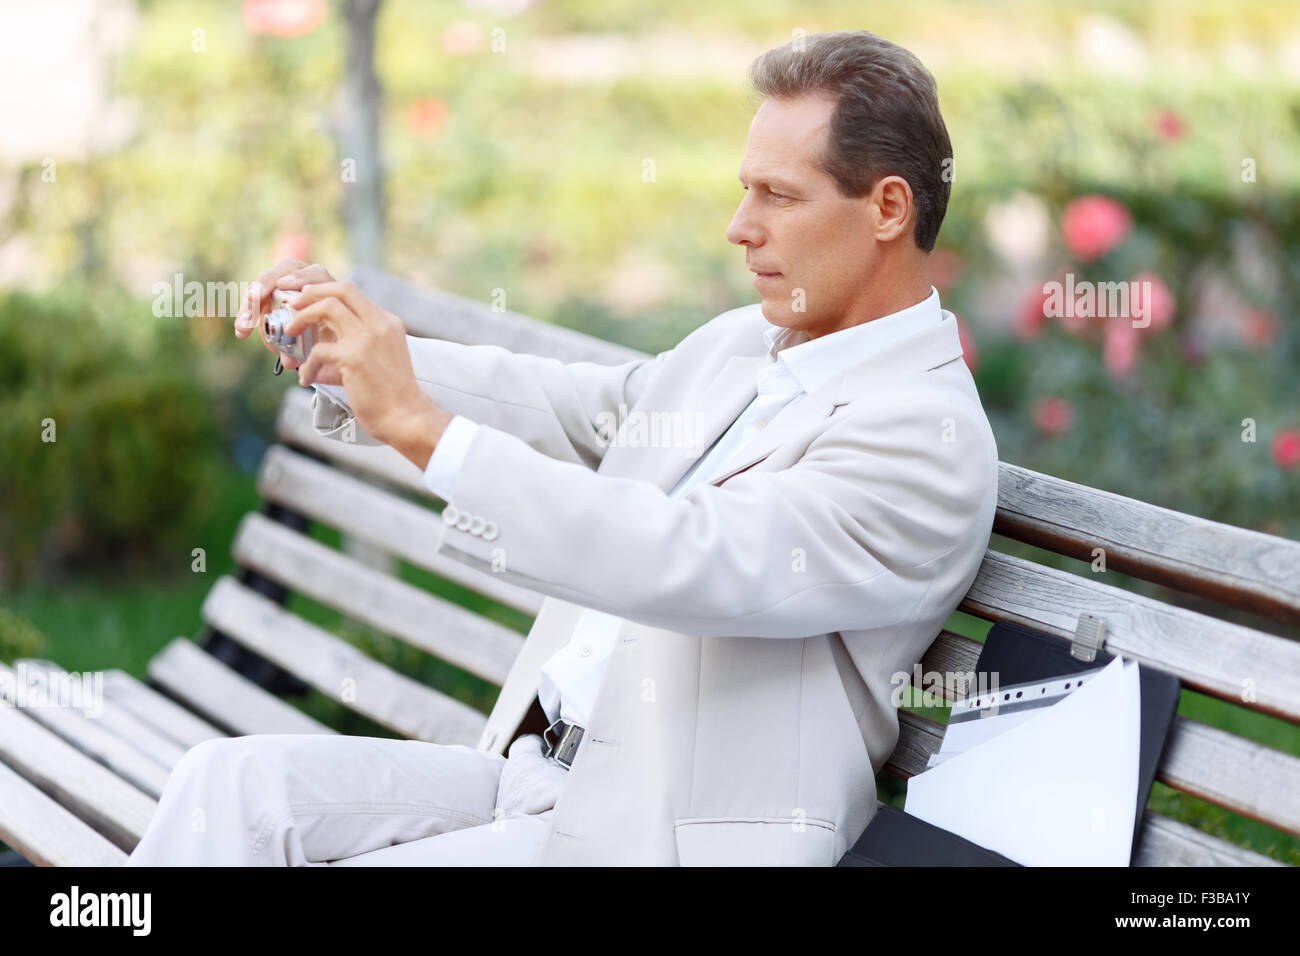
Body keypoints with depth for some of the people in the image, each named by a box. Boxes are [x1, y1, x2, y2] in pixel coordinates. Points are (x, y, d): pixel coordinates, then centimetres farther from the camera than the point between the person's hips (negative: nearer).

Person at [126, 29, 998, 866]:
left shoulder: (928, 435, -15)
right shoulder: (742, 344, 14)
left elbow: (691, 560, -27)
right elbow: (554, 404, 20)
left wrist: (419, 423, -26)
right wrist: (350, 351, 2)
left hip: (659, 832, -8)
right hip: (533, 772, 8)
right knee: (233, 780, -10)